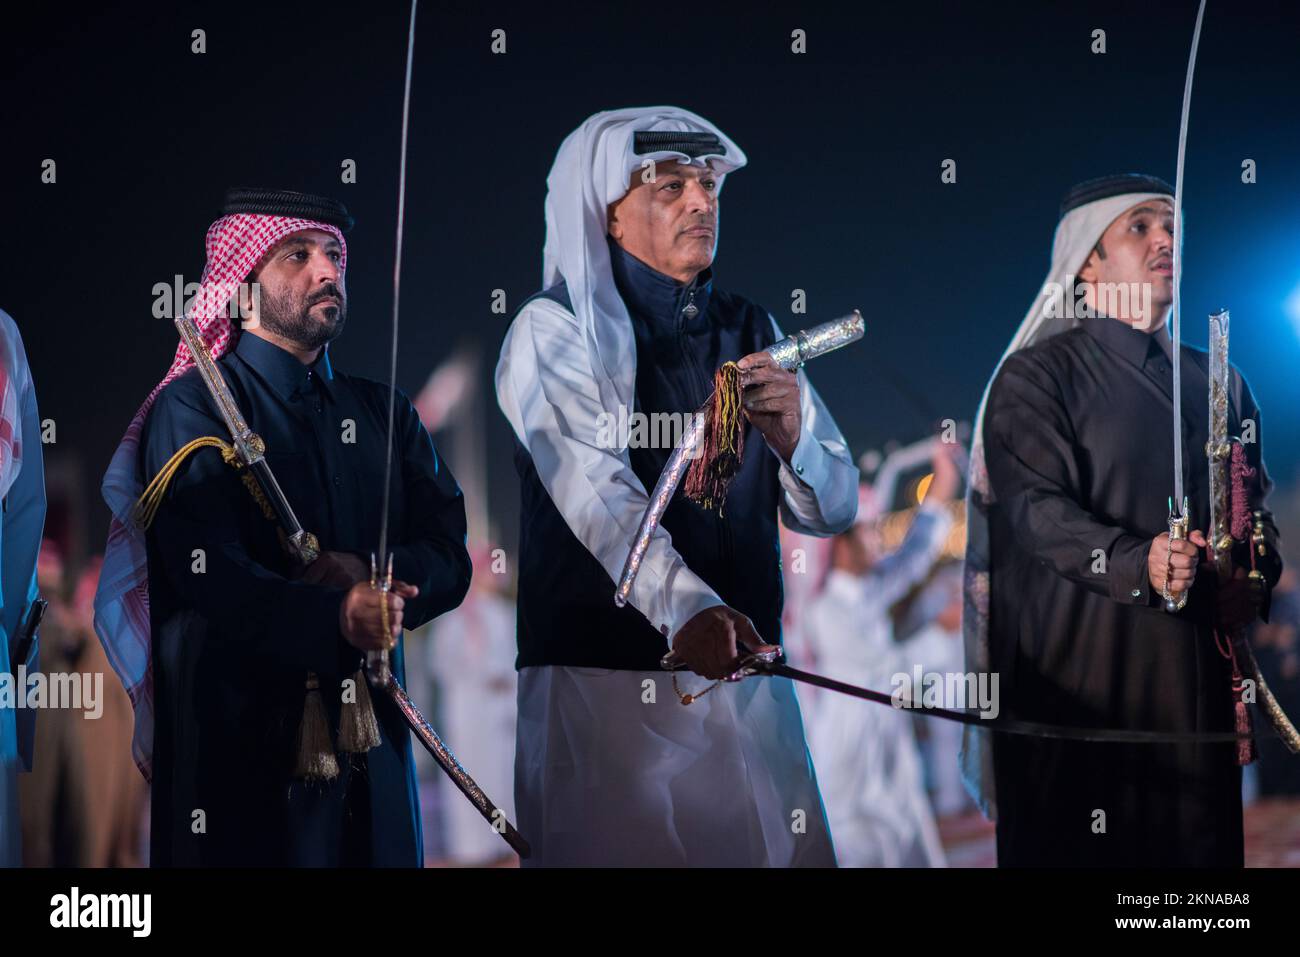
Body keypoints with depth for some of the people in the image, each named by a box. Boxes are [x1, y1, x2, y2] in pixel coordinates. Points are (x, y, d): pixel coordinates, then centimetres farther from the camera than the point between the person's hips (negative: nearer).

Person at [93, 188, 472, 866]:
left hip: (370, 741, 5)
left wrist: (373, 577, -15)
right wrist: (335, 617, -33)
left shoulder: (382, 412, 15)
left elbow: (449, 558, 6)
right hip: (237, 748, -5)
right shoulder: (195, 410, -4)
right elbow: (211, 581, -18)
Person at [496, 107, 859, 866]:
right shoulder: (555, 331, -3)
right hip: (602, 682, -5)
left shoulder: (753, 333, 13)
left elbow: (832, 510, 9)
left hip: (745, 677, 5)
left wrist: (790, 433, -14)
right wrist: (685, 609, -36)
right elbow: (599, 492, -19)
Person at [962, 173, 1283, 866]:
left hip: (1196, 670, 4)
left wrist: (1251, 577, -8)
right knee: (1077, 847, -5)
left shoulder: (1218, 385, 18)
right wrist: (1136, 562, -27)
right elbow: (1034, 507, -11)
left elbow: (1257, 506, 15)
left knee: (1197, 838, 1)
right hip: (1079, 668, -4)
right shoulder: (1037, 375, 1)